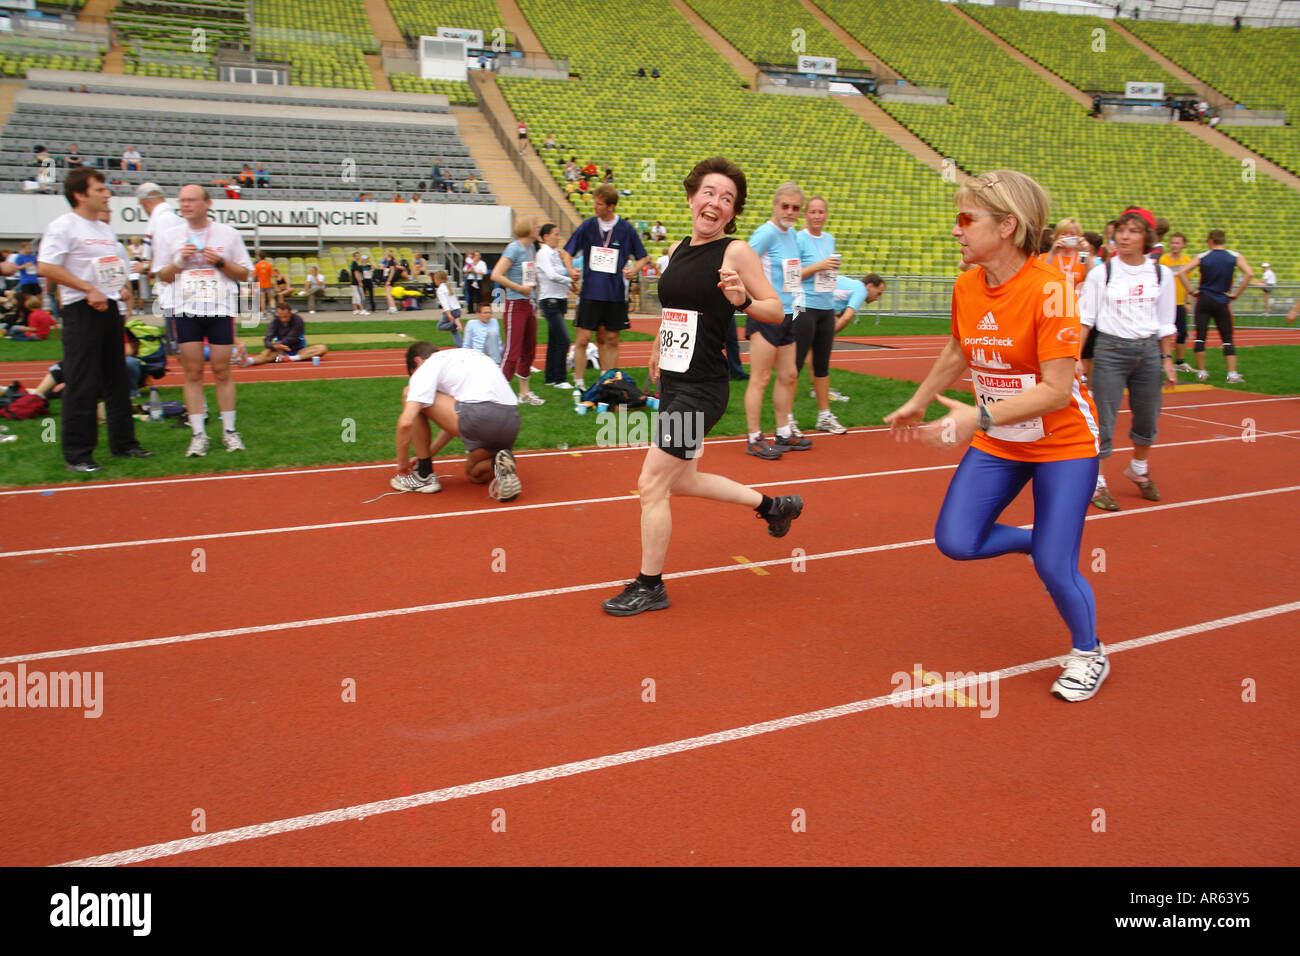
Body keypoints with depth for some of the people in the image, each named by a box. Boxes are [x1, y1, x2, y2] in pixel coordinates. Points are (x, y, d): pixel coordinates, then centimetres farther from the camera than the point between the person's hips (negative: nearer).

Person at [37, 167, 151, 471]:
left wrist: (122, 287, 8)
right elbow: (46, 267, -18)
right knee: (82, 384, -7)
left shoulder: (106, 229, 17)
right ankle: (77, 454, -1)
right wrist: (89, 289, -20)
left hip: (110, 308, 8)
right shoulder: (63, 226, -8)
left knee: (117, 378, 13)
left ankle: (123, 443, 22)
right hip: (81, 310, -8)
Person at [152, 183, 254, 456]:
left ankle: (229, 431, 11)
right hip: (185, 311, 1)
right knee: (193, 373, 0)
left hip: (220, 310, -1)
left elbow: (245, 274, 7)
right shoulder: (171, 236, 10)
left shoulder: (228, 234, 5)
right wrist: (179, 261, -4)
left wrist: (220, 262, -9)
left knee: (222, 372, 1)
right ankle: (198, 434, 5)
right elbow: (162, 276, 13)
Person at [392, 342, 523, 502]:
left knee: (410, 394, 10)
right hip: (513, 421, 8)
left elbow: (406, 422, -1)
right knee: (477, 475, 34)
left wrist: (402, 462, 15)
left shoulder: (426, 367, 10)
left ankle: (424, 476, 14)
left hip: (480, 415, -8)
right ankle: (500, 464, -2)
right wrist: (427, 453, 42)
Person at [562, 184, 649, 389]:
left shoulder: (626, 229, 0)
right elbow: (568, 251, 10)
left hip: (616, 294, 0)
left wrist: (634, 269, -11)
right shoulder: (587, 226, 3)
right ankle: (579, 383, 8)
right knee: (583, 338, -4)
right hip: (590, 292, 0)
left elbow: (643, 257, 9)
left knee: (611, 340, 7)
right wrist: (571, 270, -8)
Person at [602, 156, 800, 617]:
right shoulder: (677, 250, 9)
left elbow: (777, 311, -9)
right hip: (673, 383, 8)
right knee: (682, 480, 20)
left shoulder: (736, 252, -11)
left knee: (652, 485, -4)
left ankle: (650, 586, 13)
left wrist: (742, 300, -26)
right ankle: (773, 505, 39)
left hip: (701, 389, -8)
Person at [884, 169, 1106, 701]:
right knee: (955, 540, -6)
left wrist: (981, 417, -37)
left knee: (1054, 566, -8)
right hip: (997, 442, 6)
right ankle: (1039, 540, 25)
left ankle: (1088, 654, 23)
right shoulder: (966, 287, -5)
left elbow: (1057, 390, -29)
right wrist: (919, 402, 23)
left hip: (1063, 442, -6)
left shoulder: (1049, 289, -25)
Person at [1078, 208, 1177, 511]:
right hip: (1110, 350, -3)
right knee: (1103, 421, -4)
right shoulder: (1101, 273, -3)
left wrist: (1167, 359, 7)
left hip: (1148, 351, 3)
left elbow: (1166, 323, 10)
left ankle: (1139, 470, 38)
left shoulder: (1161, 274, 4)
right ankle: (1097, 483, 8)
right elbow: (1084, 318, -3)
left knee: (1147, 419, 13)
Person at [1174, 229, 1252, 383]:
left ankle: (1201, 372, 3)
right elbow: (1249, 273, -12)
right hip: (1222, 302, 0)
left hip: (1204, 300, 0)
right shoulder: (1235, 257, 1)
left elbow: (1181, 272, -7)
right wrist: (1236, 294, -6)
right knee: (1227, 339, 4)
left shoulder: (1202, 257, 2)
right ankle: (1232, 374, -4)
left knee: (1200, 336, 3)